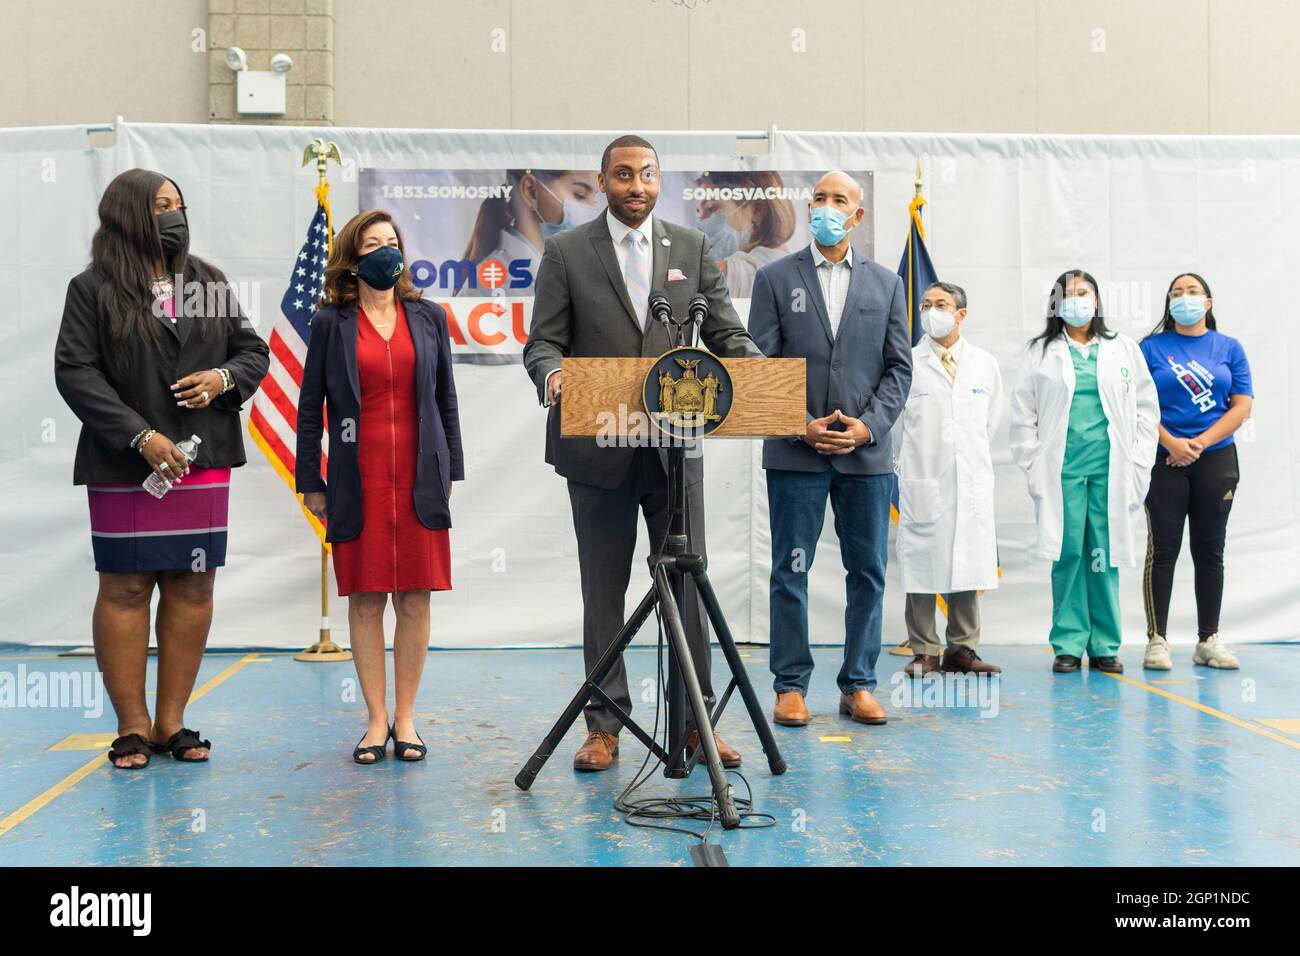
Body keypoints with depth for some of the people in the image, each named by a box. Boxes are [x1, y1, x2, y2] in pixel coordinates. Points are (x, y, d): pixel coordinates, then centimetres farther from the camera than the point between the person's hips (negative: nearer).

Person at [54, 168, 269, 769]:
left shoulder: (209, 283, 12)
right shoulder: (93, 289, 0)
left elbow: (254, 350, 16)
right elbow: (75, 372, -8)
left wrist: (225, 377, -7)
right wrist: (141, 436, -16)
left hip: (204, 462, 4)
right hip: (124, 467, -4)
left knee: (193, 586, 4)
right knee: (125, 588, 1)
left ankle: (172, 721, 14)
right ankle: (133, 726, 11)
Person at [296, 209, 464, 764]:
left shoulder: (429, 318, 10)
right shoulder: (331, 323, 4)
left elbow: (446, 400, 12)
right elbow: (310, 405, 5)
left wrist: (449, 472, 8)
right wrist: (311, 483, 2)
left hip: (419, 478, 1)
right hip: (358, 479, -1)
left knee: (415, 599, 2)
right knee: (365, 599, 2)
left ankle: (406, 717, 13)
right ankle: (377, 720, 12)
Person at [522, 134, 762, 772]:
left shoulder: (692, 247, 11)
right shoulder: (566, 252, 4)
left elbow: (725, 331, 7)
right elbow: (543, 340, 1)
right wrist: (551, 373, -22)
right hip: (598, 450, -1)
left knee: (689, 584, 4)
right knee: (603, 593, 7)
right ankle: (604, 725, 17)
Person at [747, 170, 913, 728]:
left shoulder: (886, 283, 12)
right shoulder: (775, 278, 5)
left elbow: (899, 368, 9)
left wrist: (869, 425, -6)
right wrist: (802, 426, -10)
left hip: (866, 452, 2)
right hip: (795, 453, -2)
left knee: (868, 573, 5)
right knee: (790, 573, 2)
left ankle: (858, 686, 15)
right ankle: (790, 685, 11)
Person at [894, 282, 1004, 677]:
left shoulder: (985, 364, 9)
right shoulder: (908, 363, 0)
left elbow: (991, 421, 17)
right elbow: (895, 422, 7)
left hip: (972, 481, 2)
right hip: (923, 481, -2)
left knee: (968, 566, 4)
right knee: (922, 567, -1)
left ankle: (962, 649, 14)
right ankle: (924, 652, 8)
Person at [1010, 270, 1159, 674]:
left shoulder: (1124, 349, 13)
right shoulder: (1039, 353, 9)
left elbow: (1147, 409, 12)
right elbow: (1022, 416, 7)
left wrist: (1138, 465, 3)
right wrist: (1034, 467, -1)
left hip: (1110, 470, 1)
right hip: (1062, 470, -1)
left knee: (1105, 558, 2)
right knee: (1068, 556, -3)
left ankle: (1105, 646, 11)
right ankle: (1068, 645, 6)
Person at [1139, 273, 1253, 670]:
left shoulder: (1229, 348, 8)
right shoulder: (1152, 347, 4)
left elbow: (1242, 405, 1)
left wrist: (1199, 443, -10)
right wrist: (1172, 443, -15)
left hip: (1216, 459, 2)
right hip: (1164, 461, -2)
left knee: (1210, 550, 7)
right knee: (1163, 549, -3)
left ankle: (1209, 640, 14)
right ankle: (1156, 640, 3)